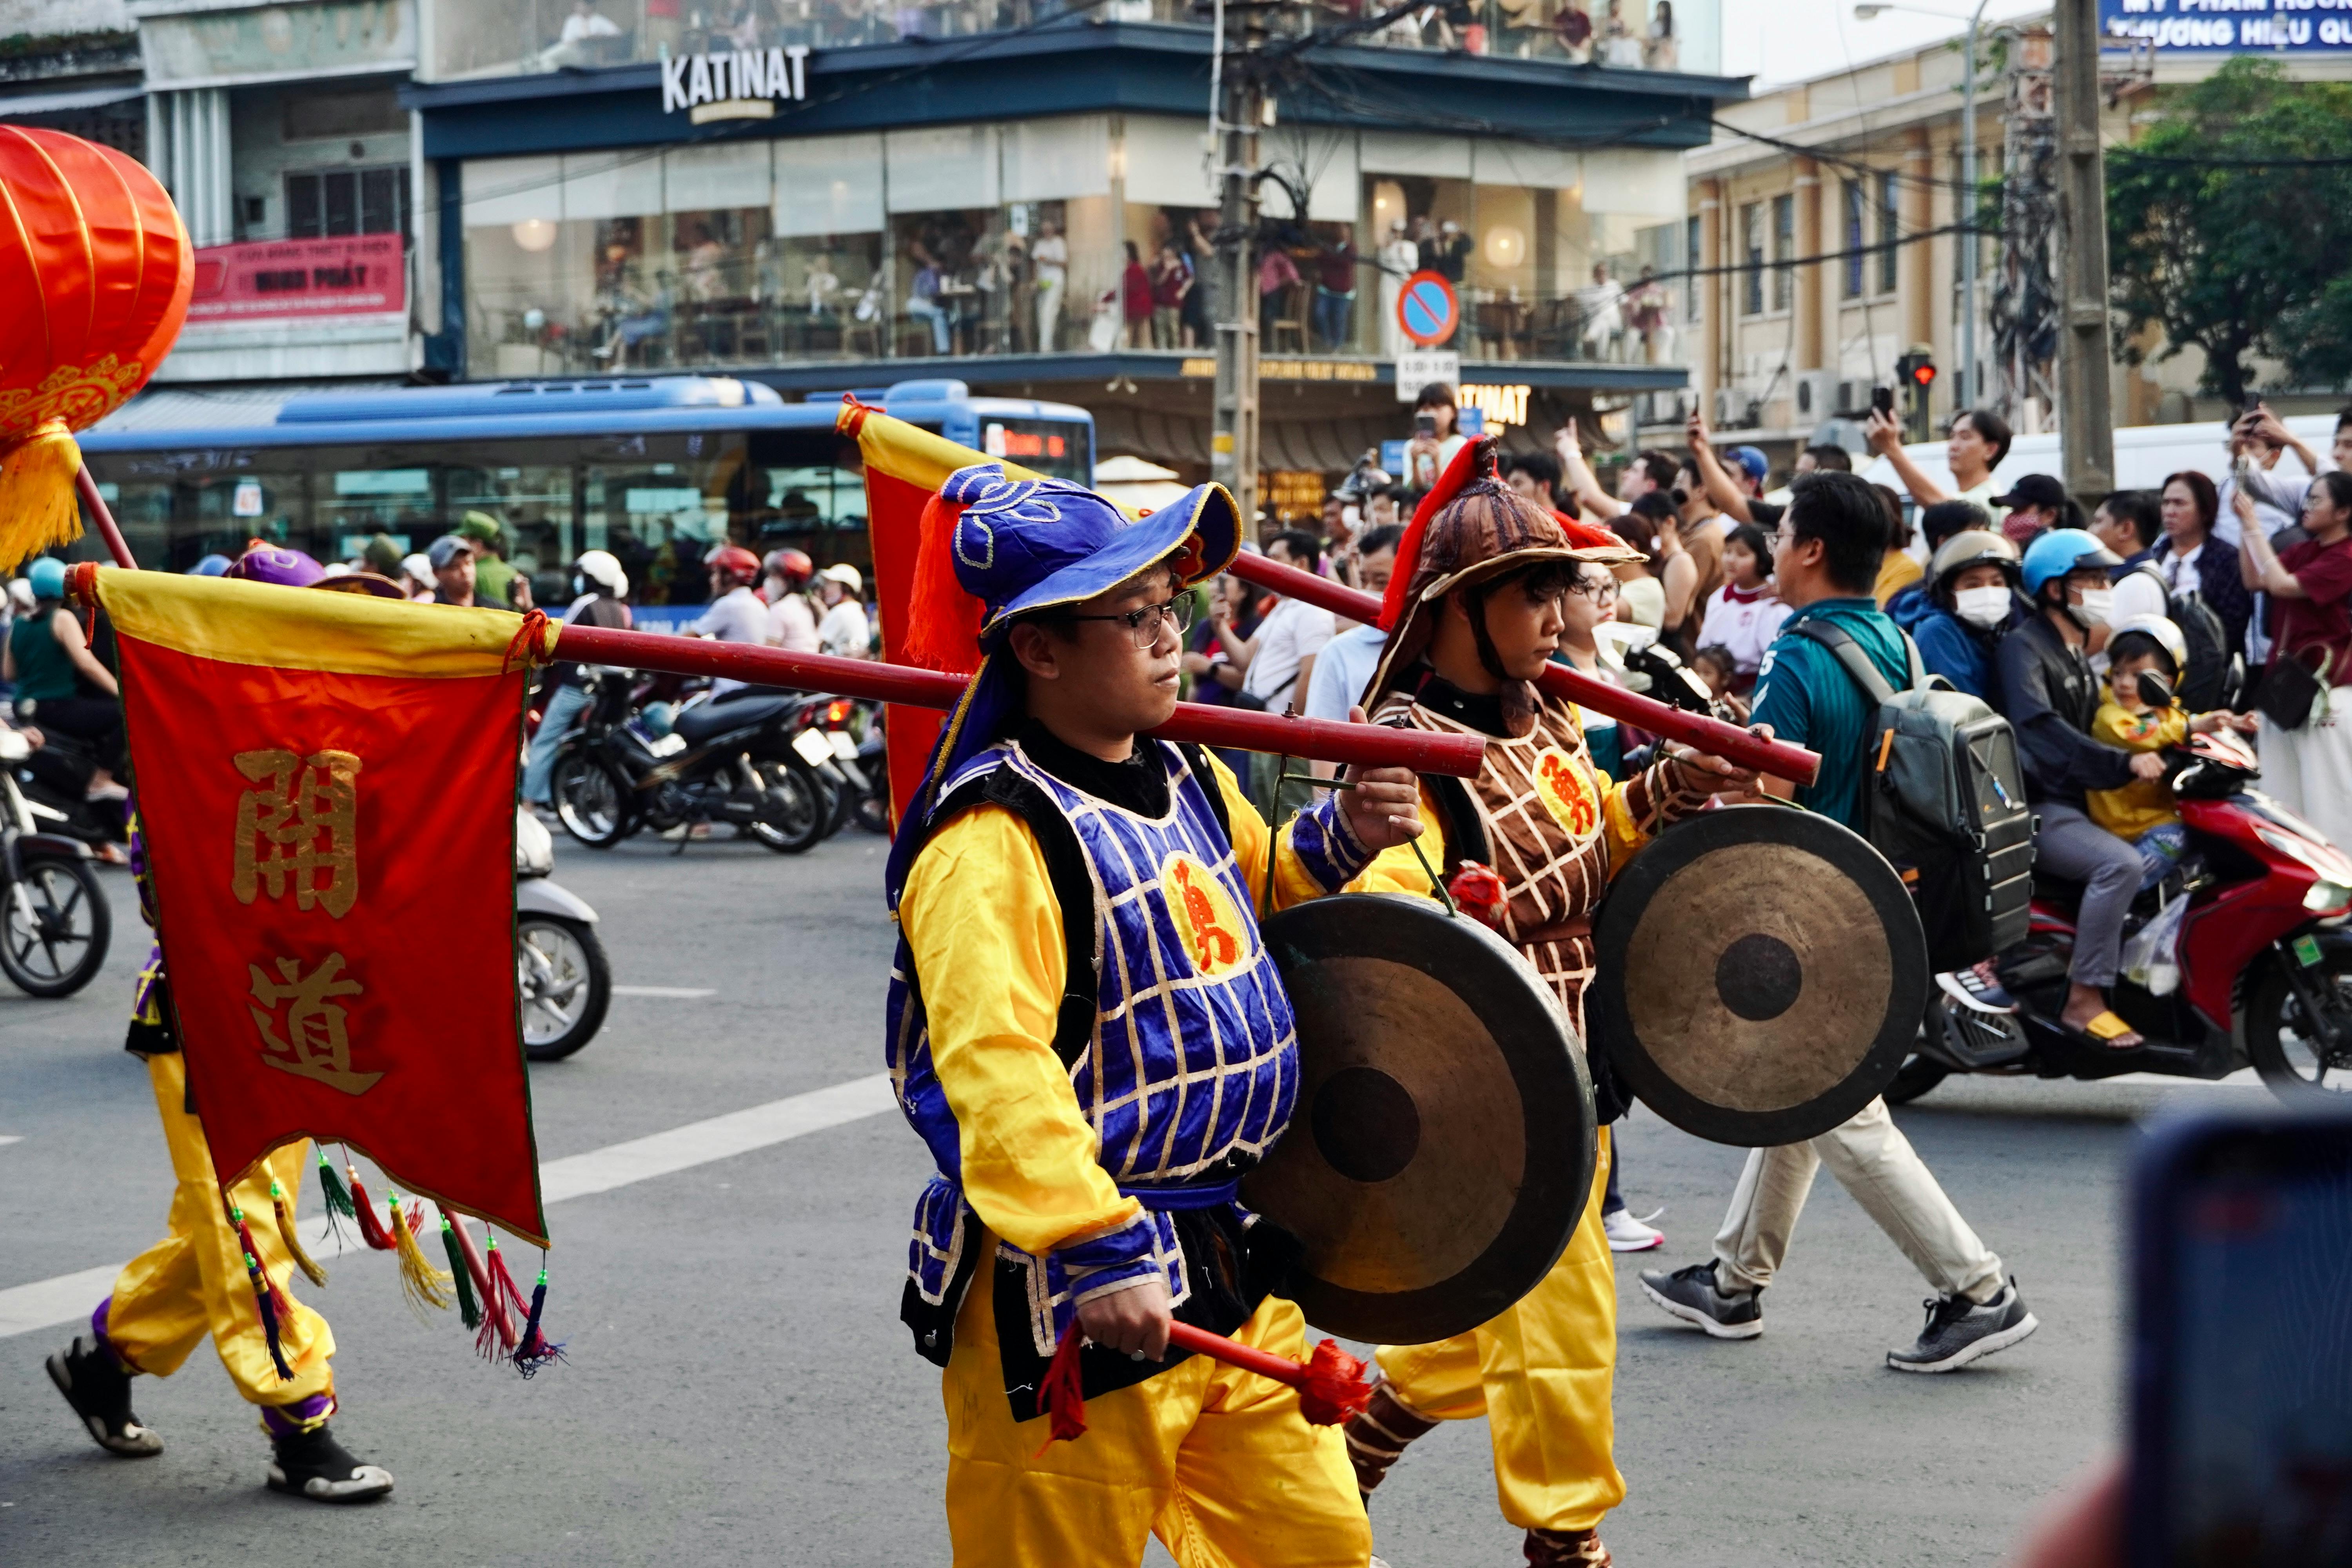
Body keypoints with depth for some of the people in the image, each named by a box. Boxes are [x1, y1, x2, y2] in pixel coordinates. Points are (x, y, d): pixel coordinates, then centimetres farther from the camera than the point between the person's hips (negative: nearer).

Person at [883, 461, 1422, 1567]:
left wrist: (1341, 839, 10)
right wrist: (1096, 1251, -38)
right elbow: (993, 1062, -30)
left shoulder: (1189, 781, 9)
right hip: (1075, 1303, -8)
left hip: (1236, 1273, 9)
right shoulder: (995, 840, -20)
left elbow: (1260, 897, 31)